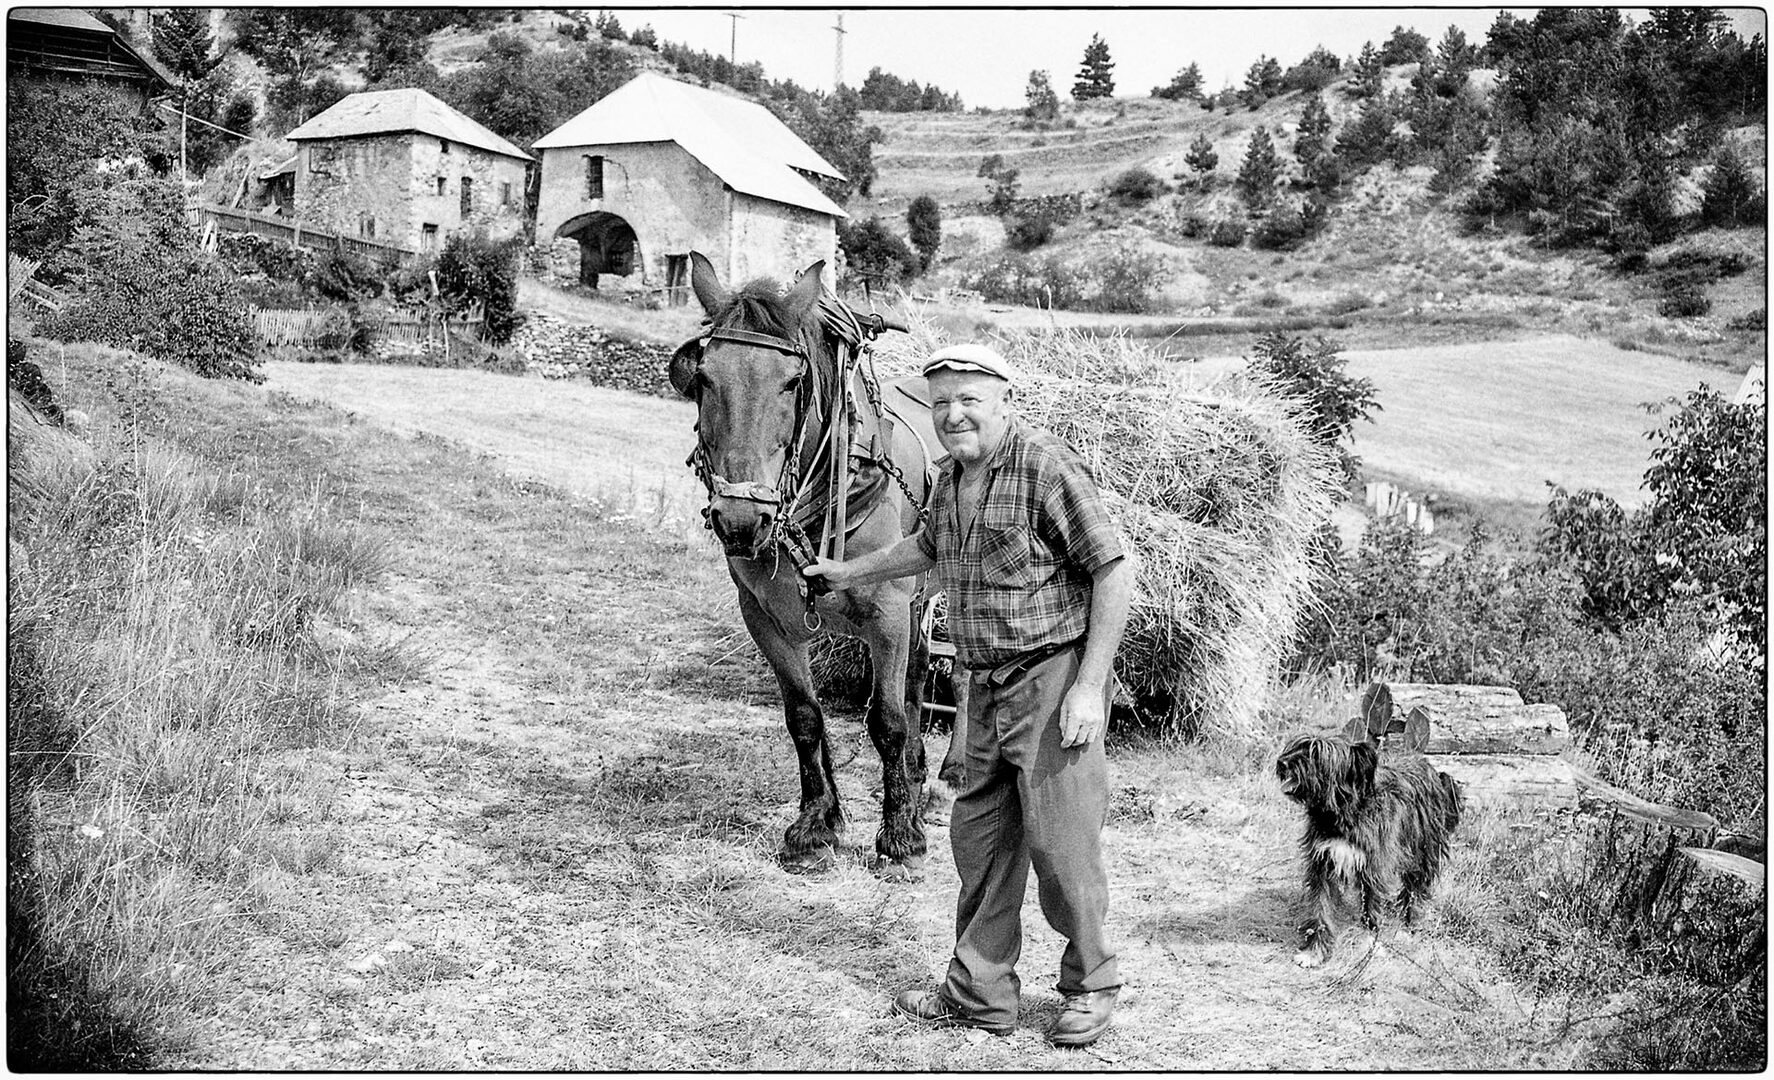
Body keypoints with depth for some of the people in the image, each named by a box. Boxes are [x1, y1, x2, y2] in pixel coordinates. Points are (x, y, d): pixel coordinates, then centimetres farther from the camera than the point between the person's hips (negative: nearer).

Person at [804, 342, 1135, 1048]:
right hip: (987, 689, 8)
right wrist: (848, 573, 39)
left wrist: (1089, 687, -19)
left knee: (1059, 842, -3)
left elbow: (1115, 572, -16)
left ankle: (1090, 986, 19)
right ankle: (980, 994, 25)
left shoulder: (1046, 467, -15)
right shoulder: (954, 475, 11)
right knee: (979, 838, 12)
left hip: (1053, 681, -8)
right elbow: (930, 547, 32)